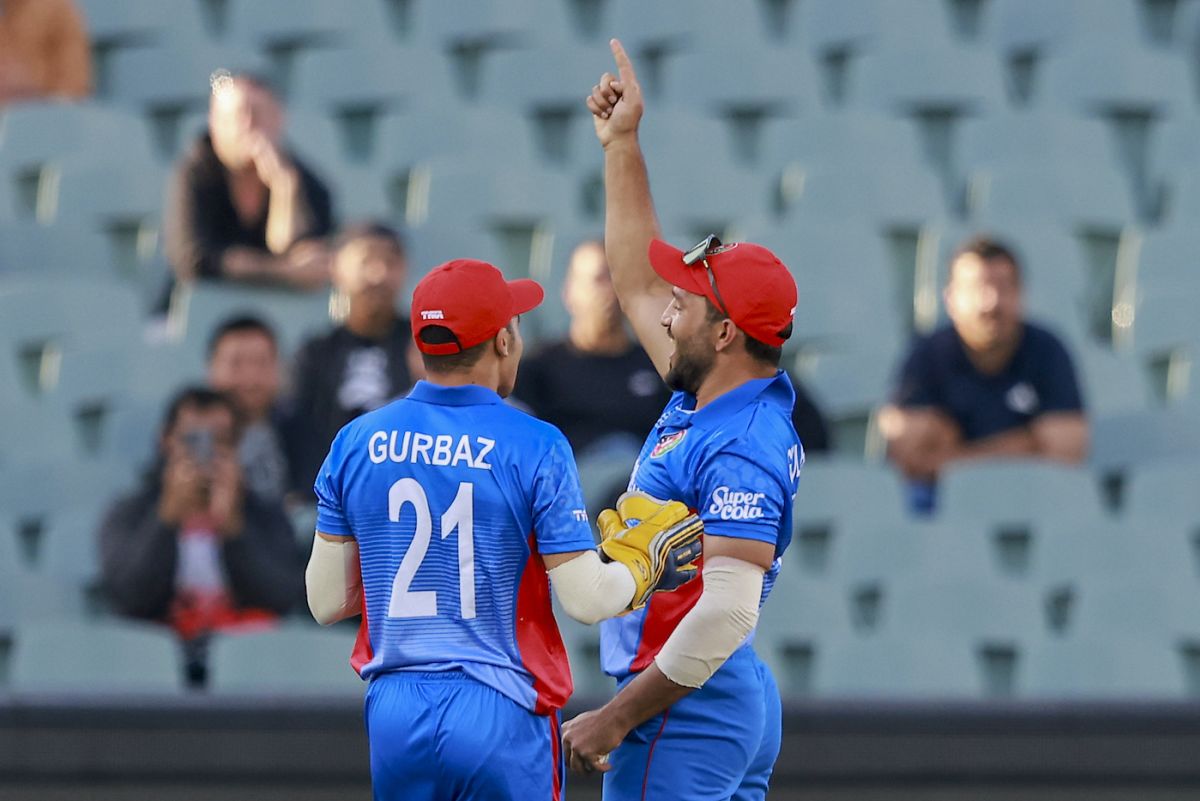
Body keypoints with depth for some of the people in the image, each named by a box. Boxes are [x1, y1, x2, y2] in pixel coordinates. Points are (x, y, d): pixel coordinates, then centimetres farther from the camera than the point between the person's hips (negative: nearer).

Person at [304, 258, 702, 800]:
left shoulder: (358, 443, 3)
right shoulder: (535, 448, -8)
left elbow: (326, 602, 5)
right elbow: (587, 600, -9)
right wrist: (643, 564, 11)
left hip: (394, 715, 4)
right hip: (500, 715, -4)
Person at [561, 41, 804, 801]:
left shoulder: (742, 451, -19)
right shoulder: (705, 398, 10)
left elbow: (725, 612, -27)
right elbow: (639, 281, 24)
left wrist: (614, 720, -24)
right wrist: (621, 145, 24)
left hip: (686, 711, -10)